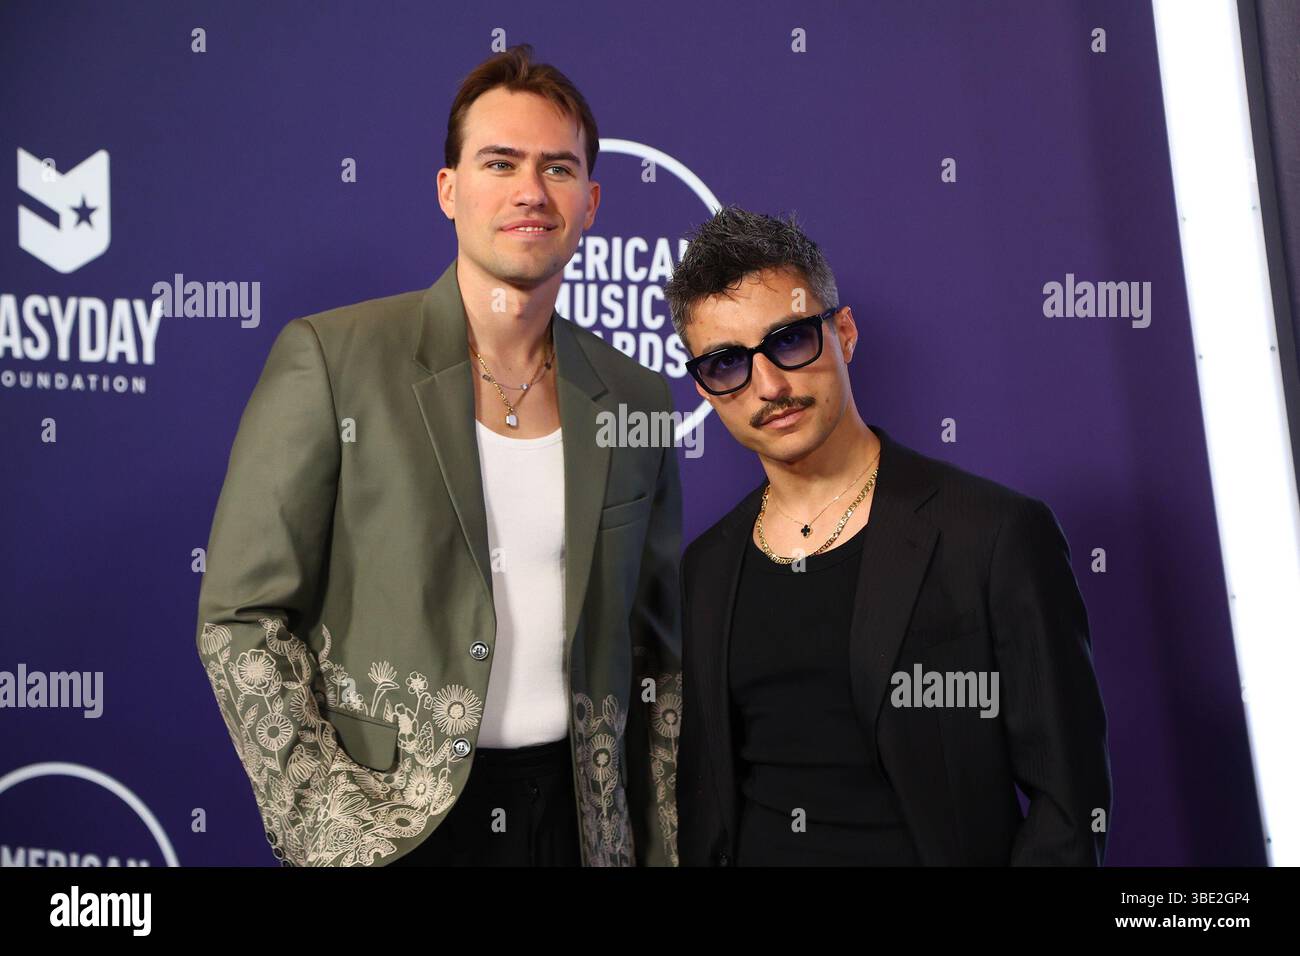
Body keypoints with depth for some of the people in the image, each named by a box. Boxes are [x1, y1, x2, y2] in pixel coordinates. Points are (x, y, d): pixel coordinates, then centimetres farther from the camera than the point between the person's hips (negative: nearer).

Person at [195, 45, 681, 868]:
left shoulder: (637, 399, 2)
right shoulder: (328, 359, -9)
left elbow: (659, 653, 7)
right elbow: (241, 617, -8)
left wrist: (663, 847, 5)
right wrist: (327, 824, -14)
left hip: (576, 818, 4)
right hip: (393, 825, -3)